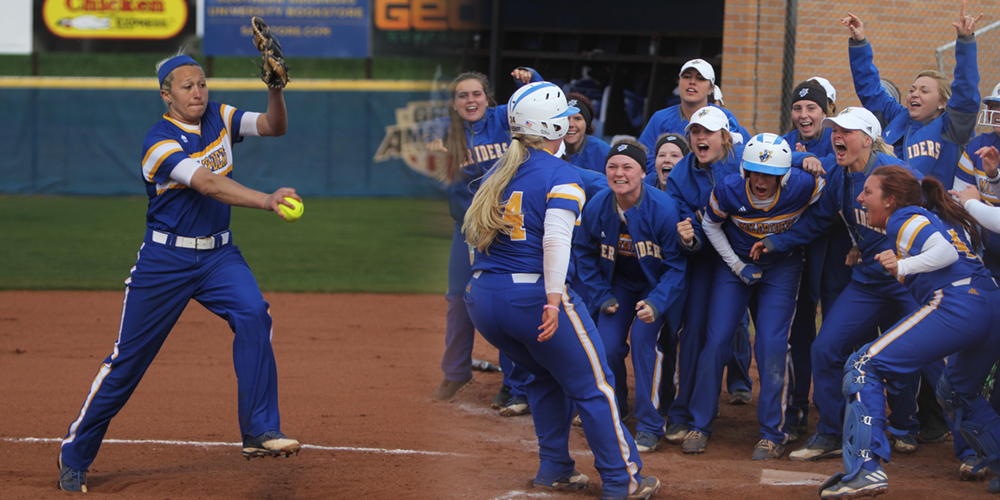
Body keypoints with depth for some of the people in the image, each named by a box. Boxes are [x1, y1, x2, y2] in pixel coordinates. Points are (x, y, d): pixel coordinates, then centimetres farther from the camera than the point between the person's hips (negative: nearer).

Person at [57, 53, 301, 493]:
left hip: (218, 255, 4)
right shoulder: (160, 143, -19)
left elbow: (275, 127, -2)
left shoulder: (220, 119, 2)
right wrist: (265, 200, -48)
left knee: (253, 314, -24)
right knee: (128, 359, 2)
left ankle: (260, 431, -22)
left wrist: (276, 90, -23)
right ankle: (75, 454, 18)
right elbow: (208, 184, -34)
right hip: (165, 259, -4)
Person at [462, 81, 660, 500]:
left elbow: (473, 232, 15)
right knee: (592, 385, 6)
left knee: (546, 377, 27)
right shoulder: (560, 175, -8)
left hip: (482, 298, 7)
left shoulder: (497, 172, 13)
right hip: (532, 295, -7)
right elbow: (556, 238, -21)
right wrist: (553, 300, -25)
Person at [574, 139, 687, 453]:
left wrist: (656, 303, -33)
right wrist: (601, 295, -3)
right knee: (608, 346, -7)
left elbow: (676, 265, -20)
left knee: (643, 339, -21)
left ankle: (649, 427, -10)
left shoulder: (663, 209, -27)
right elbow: (585, 252, 3)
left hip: (656, 284, -4)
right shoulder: (596, 208, -16)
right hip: (618, 283, 4)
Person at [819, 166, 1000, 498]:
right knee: (956, 394, 32)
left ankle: (864, 469, -20)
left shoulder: (903, 218, 3)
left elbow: (946, 252, -10)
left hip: (955, 304, -9)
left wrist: (903, 266, -9)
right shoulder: (940, 217, 30)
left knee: (864, 366, -6)